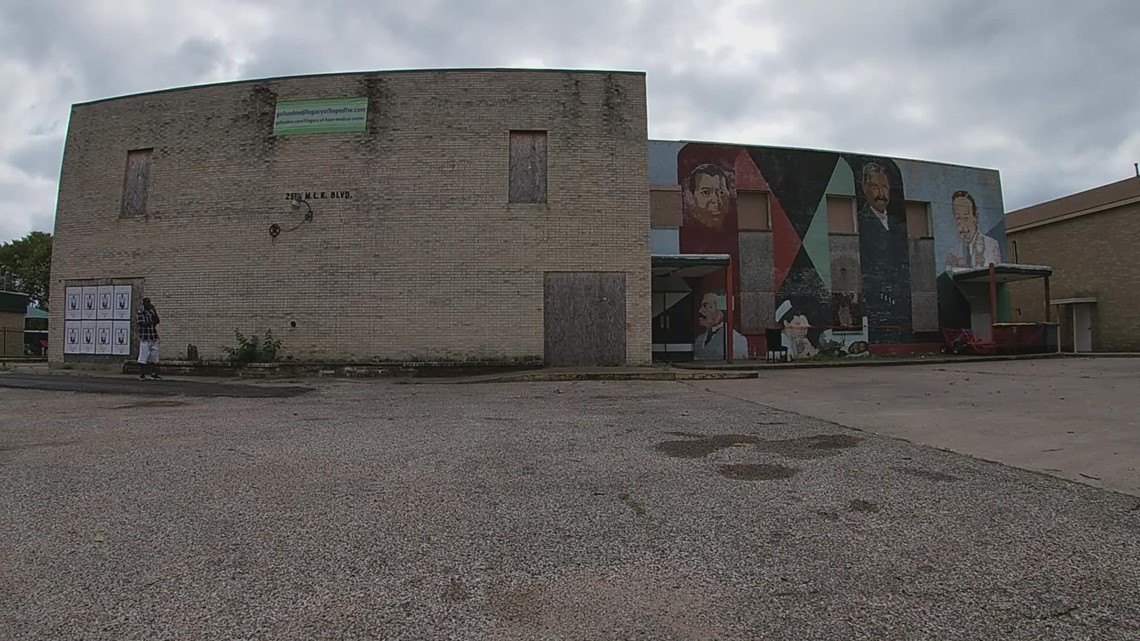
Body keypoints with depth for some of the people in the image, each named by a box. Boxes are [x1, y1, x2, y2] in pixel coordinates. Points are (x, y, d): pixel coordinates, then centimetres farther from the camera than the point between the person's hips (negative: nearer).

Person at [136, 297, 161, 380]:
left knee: (154, 355, 7)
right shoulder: (140, 312, -2)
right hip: (144, 337, -6)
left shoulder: (152, 311, 15)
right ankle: (141, 374, 3)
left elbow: (157, 321, 4)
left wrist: (154, 312, -5)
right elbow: (140, 323, -12)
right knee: (143, 356, -3)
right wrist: (151, 322, -7)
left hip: (153, 337, 6)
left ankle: (153, 373, 13)